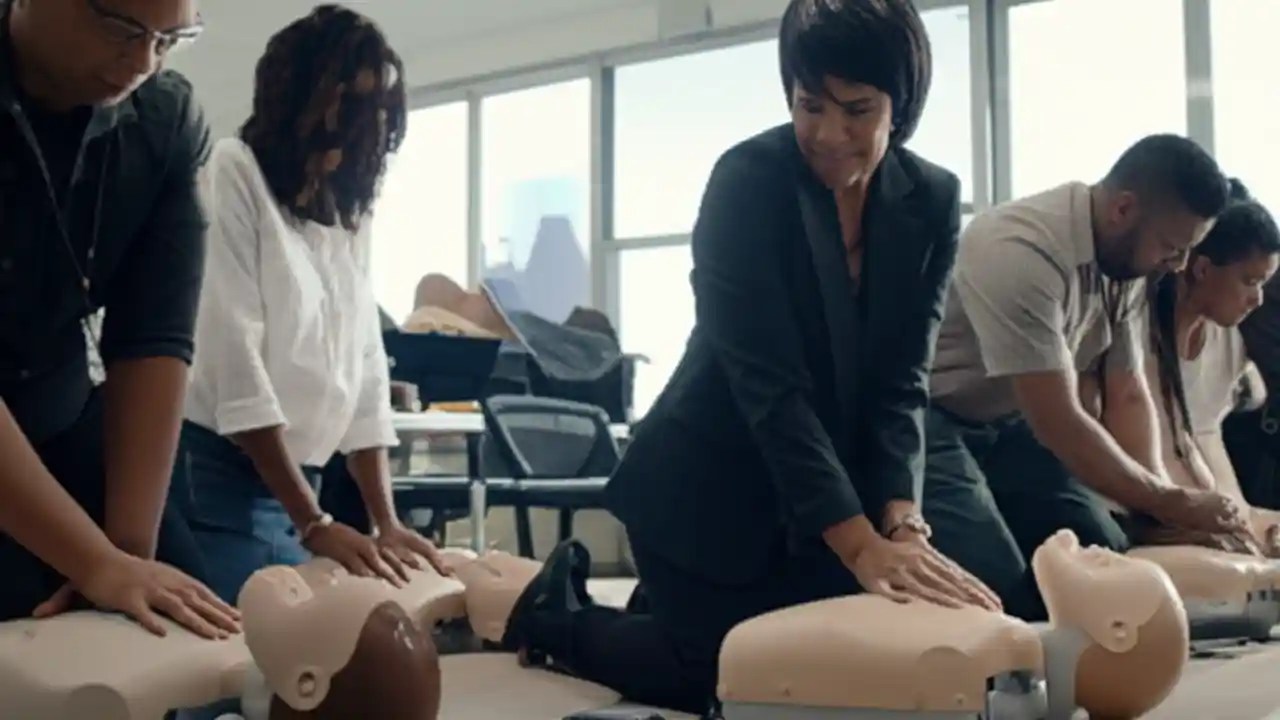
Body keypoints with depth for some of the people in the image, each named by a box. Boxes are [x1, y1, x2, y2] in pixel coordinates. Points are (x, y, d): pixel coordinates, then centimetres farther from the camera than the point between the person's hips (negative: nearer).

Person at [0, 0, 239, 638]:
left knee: (191, 638, -3)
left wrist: (130, 547, -20)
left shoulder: (166, 121, -10)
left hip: (63, 424, 4)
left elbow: (153, 341, -14)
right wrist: (99, 561, -32)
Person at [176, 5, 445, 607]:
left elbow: (364, 374, 11)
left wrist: (386, 522, 0)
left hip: (294, 489, 6)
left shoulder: (348, 219, 13)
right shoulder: (231, 175, -7)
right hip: (212, 480, -6)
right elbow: (233, 361, -15)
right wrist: (313, 523, -18)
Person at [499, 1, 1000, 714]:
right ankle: (558, 610, 26)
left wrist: (901, 524, -25)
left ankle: (670, 613, 33)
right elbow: (768, 379, -27)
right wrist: (861, 543, -33)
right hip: (710, 489, -5)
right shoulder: (749, 181, -21)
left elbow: (904, 380, -10)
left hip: (829, 495, 5)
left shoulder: (934, 202, -7)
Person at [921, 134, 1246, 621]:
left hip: (1011, 421, 8)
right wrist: (1169, 503, -22)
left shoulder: (1125, 259, -5)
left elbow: (1128, 395, 0)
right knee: (1004, 598, -18)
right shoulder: (1021, 252, -32)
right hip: (930, 423, -8)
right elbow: (1059, 424, -30)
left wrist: (1161, 502, -13)